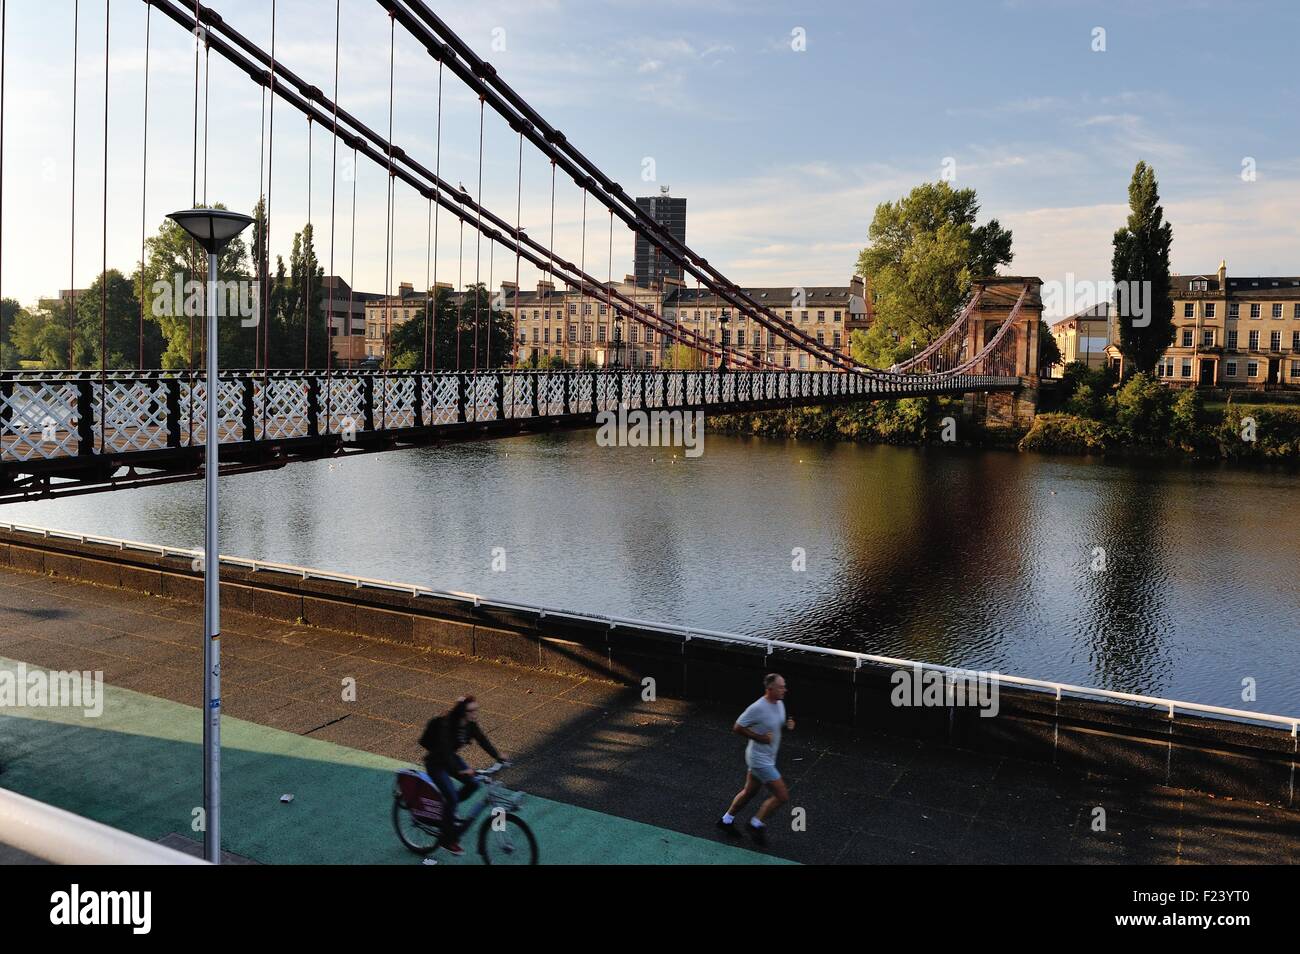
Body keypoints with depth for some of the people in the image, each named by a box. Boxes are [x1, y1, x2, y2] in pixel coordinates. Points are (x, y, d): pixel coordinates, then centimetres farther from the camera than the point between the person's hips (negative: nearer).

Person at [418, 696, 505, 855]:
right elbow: (445, 751, -38)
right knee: (452, 797, -16)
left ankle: (448, 807, 18)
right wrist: (460, 770, -49)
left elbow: (483, 741, -10)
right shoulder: (446, 725, -32)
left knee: (473, 784, -8)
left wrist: (498, 757, -23)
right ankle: (448, 840, 0)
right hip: (436, 763, -7)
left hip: (451, 758, 7)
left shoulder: (471, 725, -11)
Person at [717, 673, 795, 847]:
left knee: (749, 792, 22)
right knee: (782, 796, -6)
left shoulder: (779, 703, 1)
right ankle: (757, 824, 11)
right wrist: (760, 738, -22)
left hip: (768, 758, 9)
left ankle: (726, 820, 38)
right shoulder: (758, 708, -26)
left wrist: (787, 724, -3)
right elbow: (737, 728, -19)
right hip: (759, 759, -9)